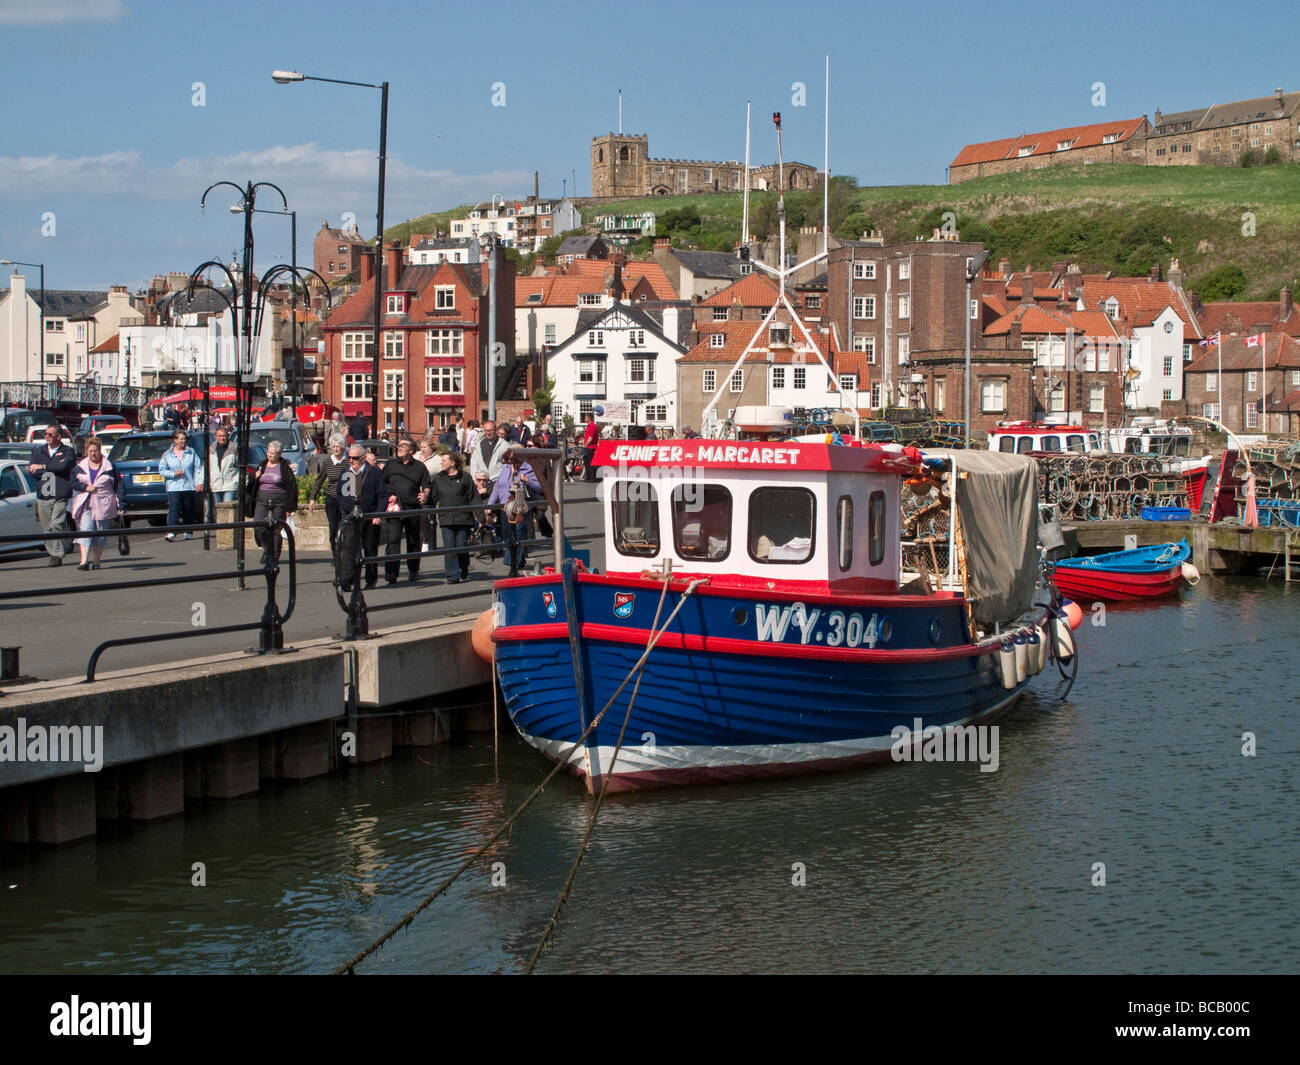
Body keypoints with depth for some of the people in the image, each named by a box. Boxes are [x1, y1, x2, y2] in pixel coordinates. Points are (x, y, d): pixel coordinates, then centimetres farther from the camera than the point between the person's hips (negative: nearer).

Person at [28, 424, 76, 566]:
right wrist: (54, 468, -5)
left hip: (61, 496, -4)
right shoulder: (38, 451, 17)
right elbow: (32, 471, 2)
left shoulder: (67, 451, 6)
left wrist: (43, 467, -8)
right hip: (43, 496, 4)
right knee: (47, 528, 4)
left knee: (56, 525, -16)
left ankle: (57, 556, -15)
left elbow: (64, 466, -16)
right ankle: (52, 554, 13)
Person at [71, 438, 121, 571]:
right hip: (85, 505, 1)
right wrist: (86, 488, -10)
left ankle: (96, 561, 12)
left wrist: (118, 503, -1)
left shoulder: (109, 466, 4)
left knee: (101, 534, 2)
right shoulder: (80, 466, 10)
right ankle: (84, 560, -20)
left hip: (103, 505, -1)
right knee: (85, 531, -12)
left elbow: (116, 486, 6)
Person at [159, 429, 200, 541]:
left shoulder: (191, 452, 8)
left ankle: (188, 532, 22)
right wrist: (173, 474, -11)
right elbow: (162, 469, 5)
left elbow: (197, 468, 7)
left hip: (189, 486, 2)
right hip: (173, 487, -2)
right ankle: (171, 533, -22)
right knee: (174, 509, -14)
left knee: (189, 511, 9)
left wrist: (198, 482, -3)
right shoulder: (167, 454, 6)